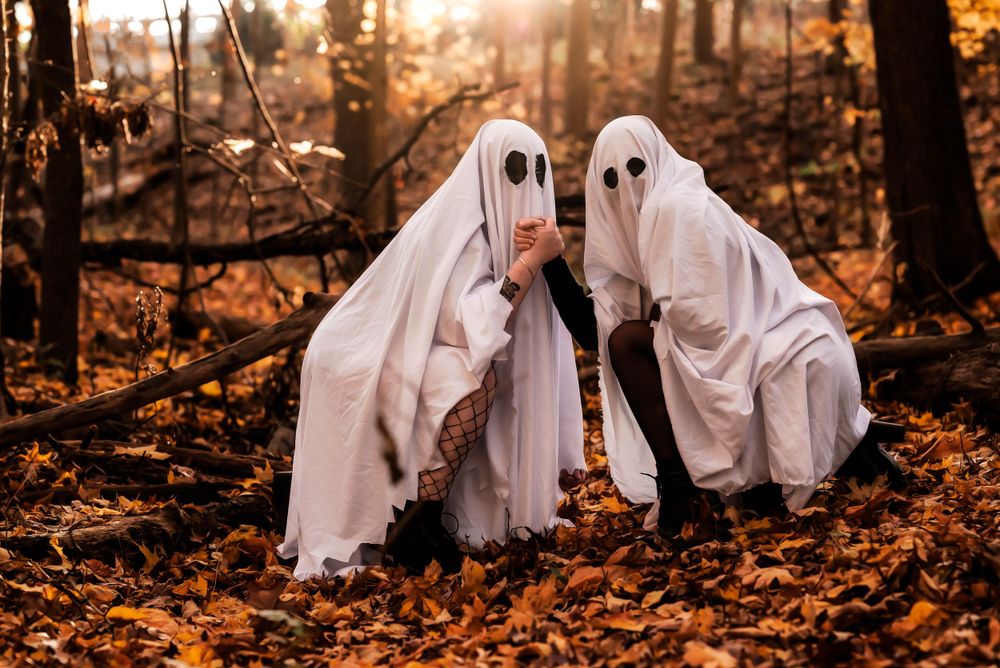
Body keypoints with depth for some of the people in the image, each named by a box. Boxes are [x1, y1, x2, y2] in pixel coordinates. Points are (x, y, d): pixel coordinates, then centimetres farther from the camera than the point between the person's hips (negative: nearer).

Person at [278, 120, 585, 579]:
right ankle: (417, 519, -22)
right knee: (477, 379, -29)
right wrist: (531, 259, -27)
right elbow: (469, 328, -31)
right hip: (361, 371, -10)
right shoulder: (456, 229, -19)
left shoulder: (488, 224, 6)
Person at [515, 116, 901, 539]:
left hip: (788, 363, -10)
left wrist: (658, 320, -3)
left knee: (627, 342, -14)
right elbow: (593, 329, 5)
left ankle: (677, 486, -10)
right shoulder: (641, 222, 12)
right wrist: (550, 261, 0)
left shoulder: (676, 206, -14)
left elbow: (695, 316, -23)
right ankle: (847, 448, 25)